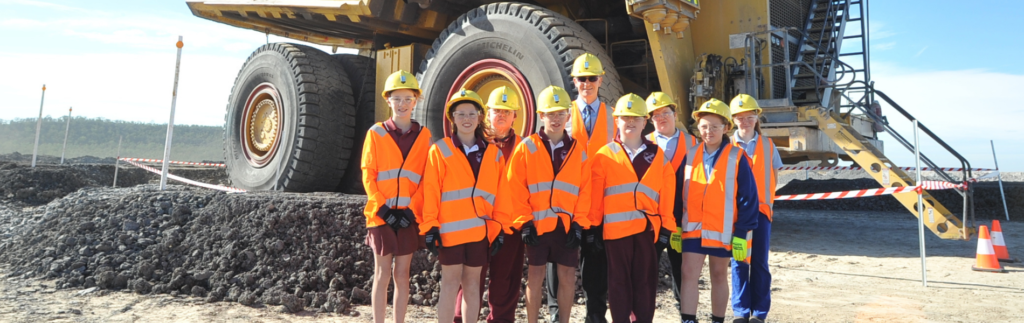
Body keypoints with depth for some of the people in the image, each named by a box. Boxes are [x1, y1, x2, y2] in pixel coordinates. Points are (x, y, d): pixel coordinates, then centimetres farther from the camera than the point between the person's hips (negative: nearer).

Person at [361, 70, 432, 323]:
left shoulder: (424, 136, 6)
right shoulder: (376, 133, 2)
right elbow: (368, 175, -2)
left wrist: (410, 209, -9)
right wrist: (383, 208, -11)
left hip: (409, 216, 1)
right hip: (381, 214, -1)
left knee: (402, 275, 8)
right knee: (382, 274, 2)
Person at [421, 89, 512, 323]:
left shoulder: (493, 153, 8)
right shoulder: (440, 150, 0)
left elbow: (501, 193, 7)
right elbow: (431, 191, -4)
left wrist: (500, 228, 3)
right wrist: (430, 226, -9)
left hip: (481, 230, 3)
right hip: (450, 229, -3)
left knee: (472, 284, 11)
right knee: (450, 284, 1)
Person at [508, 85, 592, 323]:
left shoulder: (578, 150, 6)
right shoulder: (527, 147, -1)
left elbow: (585, 190, 4)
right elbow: (516, 188, -5)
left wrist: (579, 224, -3)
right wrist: (524, 222, -9)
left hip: (567, 225, 2)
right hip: (536, 224, -2)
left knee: (568, 276, 6)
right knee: (535, 275, 6)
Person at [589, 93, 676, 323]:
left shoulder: (657, 156, 10)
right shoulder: (605, 155, 4)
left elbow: (667, 194, 8)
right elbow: (595, 195, 2)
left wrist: (666, 227, 3)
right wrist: (594, 226, -1)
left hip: (648, 229, 2)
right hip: (616, 228, -1)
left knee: (646, 281, 7)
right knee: (619, 281, 5)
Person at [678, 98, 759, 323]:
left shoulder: (737, 157, -6)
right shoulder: (690, 155, 3)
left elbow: (748, 198, -6)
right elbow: (679, 193, 7)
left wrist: (741, 233, -9)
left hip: (723, 229, -2)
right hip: (693, 228, 2)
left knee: (719, 276, 11)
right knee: (688, 274, -4)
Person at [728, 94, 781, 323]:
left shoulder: (767, 145, 7)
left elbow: (773, 176, 12)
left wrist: (766, 199, 2)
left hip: (761, 209, 1)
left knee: (759, 262, 2)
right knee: (739, 261, 2)